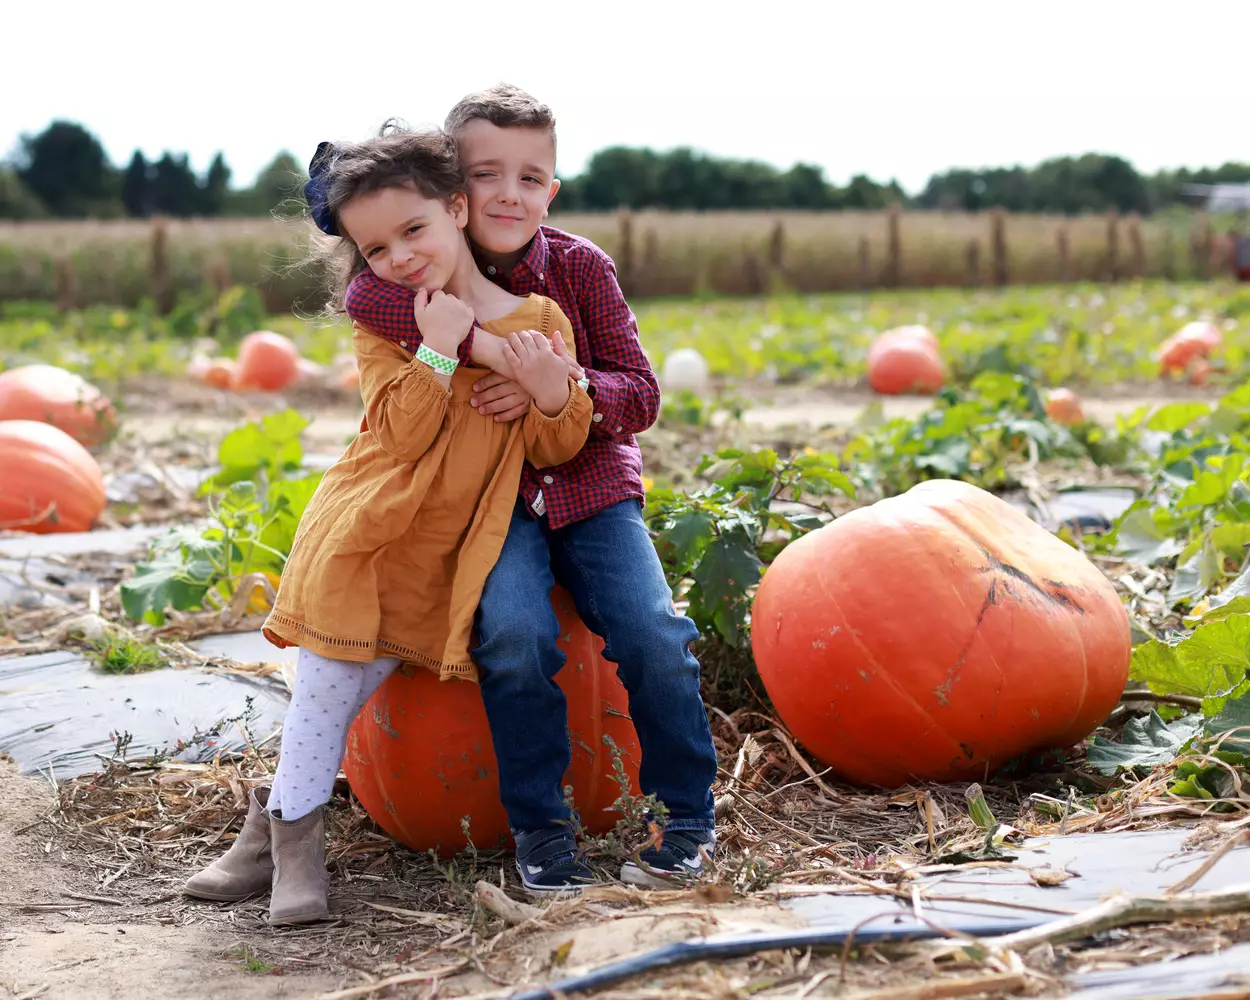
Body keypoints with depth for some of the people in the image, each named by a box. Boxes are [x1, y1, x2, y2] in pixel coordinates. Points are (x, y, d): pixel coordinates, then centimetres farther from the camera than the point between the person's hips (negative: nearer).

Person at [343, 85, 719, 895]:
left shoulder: (581, 267, -2)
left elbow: (639, 397, -3)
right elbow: (366, 294, -29)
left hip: (591, 485, 1)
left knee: (654, 636, -17)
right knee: (514, 635, -27)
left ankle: (688, 814, 5)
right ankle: (541, 826, -7)